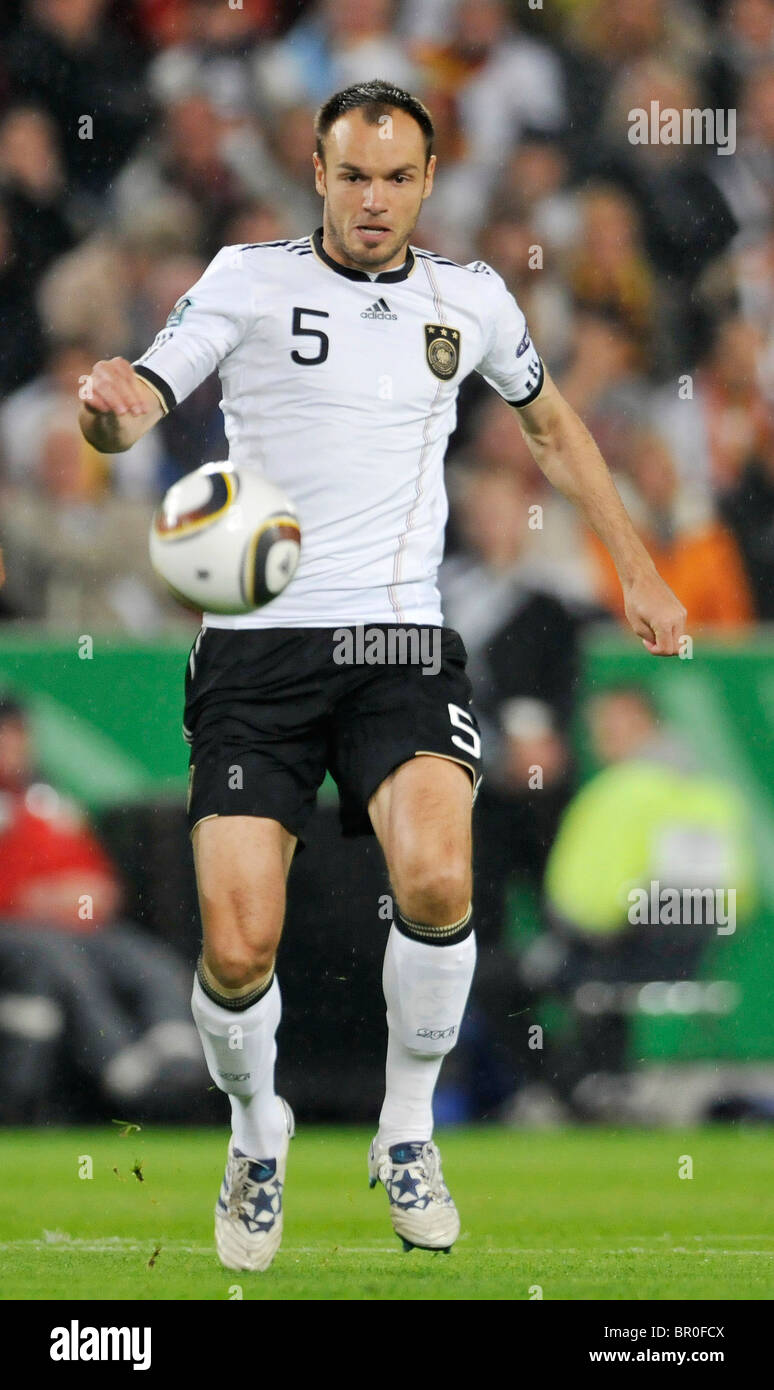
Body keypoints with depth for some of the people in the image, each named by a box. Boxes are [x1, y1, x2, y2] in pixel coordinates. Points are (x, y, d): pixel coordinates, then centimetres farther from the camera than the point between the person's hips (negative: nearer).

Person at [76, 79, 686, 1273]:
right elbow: (135, 408, -8)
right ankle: (258, 1138, 19)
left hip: (400, 643, 1)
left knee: (437, 882, -26)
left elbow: (550, 423, 28)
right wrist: (109, 408, -32)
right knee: (238, 951, -13)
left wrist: (637, 568, 27)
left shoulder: (469, 297, 10)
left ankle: (407, 1130, -2)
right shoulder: (249, 279, 2)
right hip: (256, 647, -1)